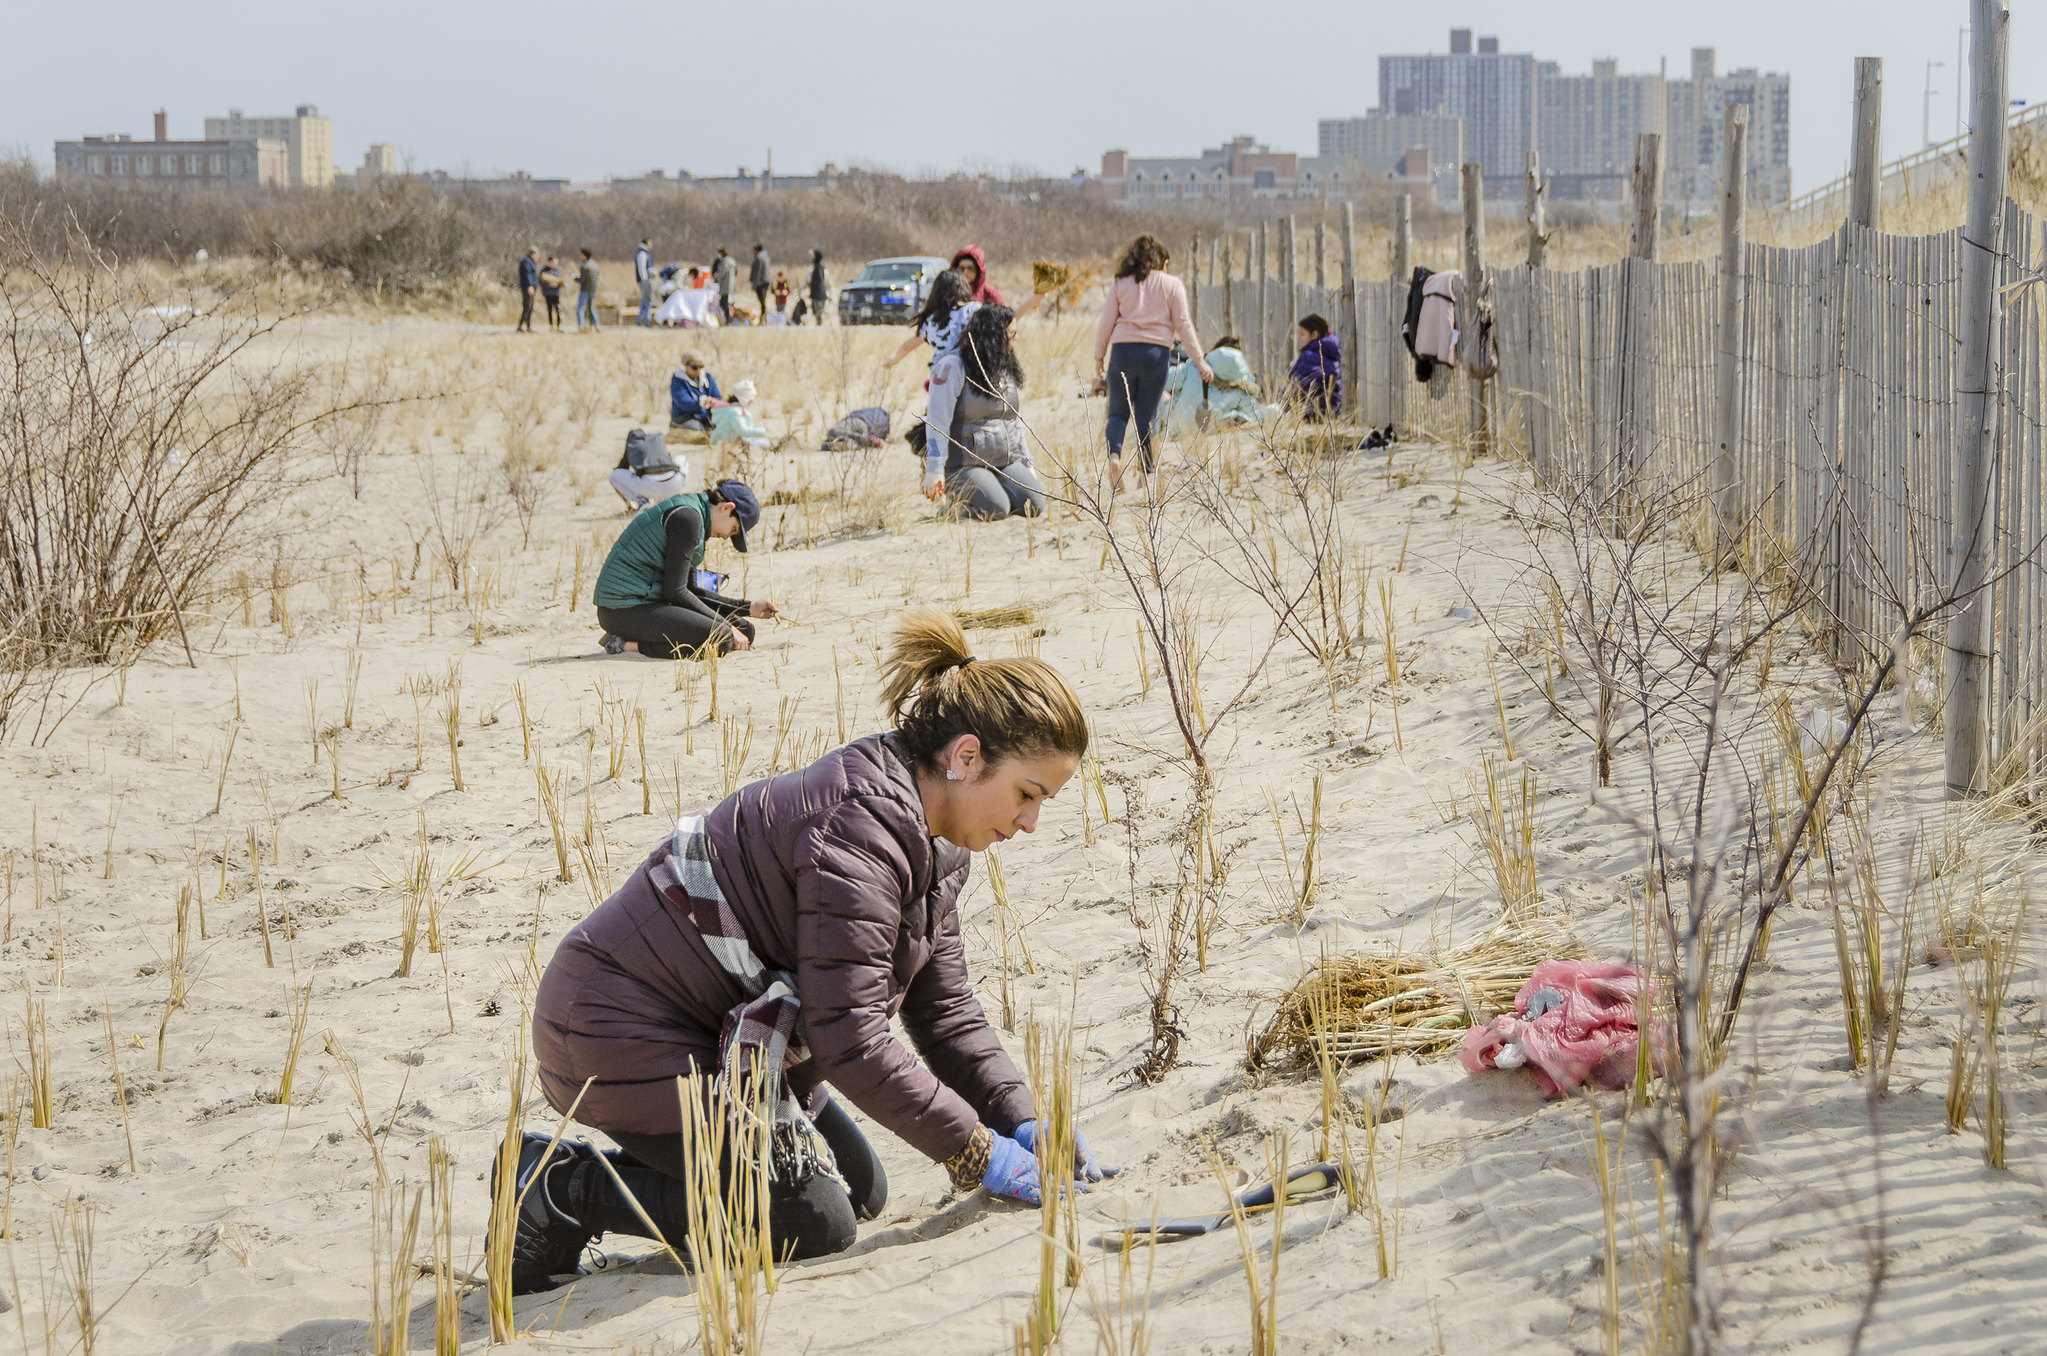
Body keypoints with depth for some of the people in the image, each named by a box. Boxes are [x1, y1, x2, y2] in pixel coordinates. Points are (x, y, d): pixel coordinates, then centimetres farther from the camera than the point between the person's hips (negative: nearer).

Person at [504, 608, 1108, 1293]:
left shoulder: (932, 841, 5)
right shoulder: (860, 826, -28)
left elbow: (947, 1011, 9)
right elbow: (848, 1036, -29)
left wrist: (1023, 1124, -5)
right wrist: (977, 1151, -22)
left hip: (726, 1034, 11)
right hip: (623, 1032, -11)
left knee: (861, 1191, 12)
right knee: (815, 1223, -11)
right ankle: (564, 1192, -4)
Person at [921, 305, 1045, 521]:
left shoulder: (1007, 369, 15)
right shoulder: (952, 367, -9)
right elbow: (938, 421, -13)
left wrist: (1027, 464, 17)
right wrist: (934, 470, -19)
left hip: (1007, 462, 7)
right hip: (964, 465, -7)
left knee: (1035, 504, -19)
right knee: (995, 509, -30)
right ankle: (957, 498, 1)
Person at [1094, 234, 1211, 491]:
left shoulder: (1120, 285, 9)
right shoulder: (1172, 284, 7)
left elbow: (1105, 325, 5)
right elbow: (1183, 324, 2)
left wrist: (1099, 359, 12)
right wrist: (1199, 360, 5)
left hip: (1123, 351, 0)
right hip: (1156, 354, 0)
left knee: (1118, 412, 10)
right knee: (1147, 416, 7)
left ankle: (1114, 455, -17)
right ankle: (1147, 474, 5)